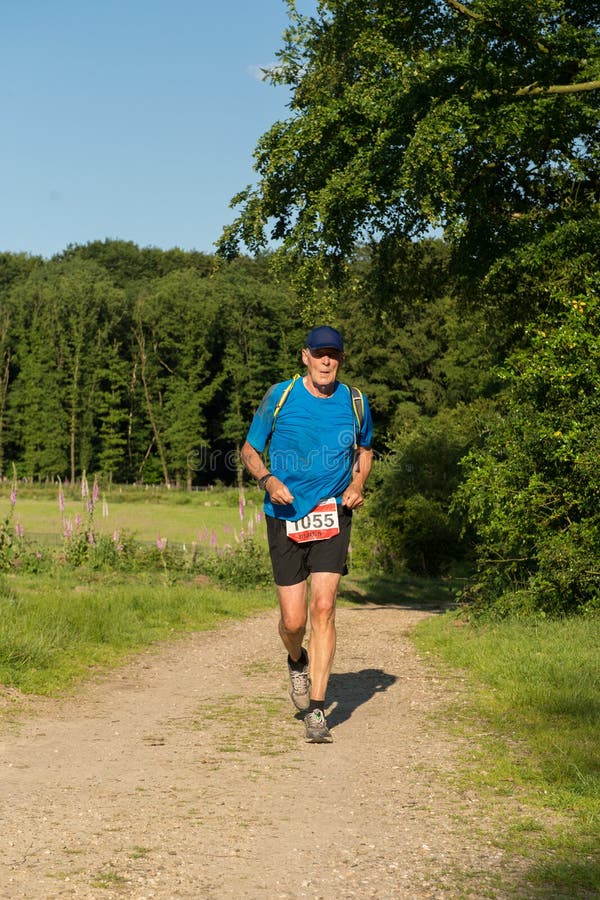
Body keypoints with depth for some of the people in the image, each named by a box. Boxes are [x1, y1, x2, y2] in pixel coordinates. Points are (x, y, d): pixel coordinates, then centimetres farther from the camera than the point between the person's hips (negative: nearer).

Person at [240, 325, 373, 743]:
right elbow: (250, 450, 6)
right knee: (293, 620, -1)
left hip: (333, 516, 1)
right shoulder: (280, 396, -3)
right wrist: (267, 479, -15)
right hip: (286, 516, -1)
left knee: (323, 607, -13)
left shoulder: (354, 402, 3)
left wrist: (357, 484, 2)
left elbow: (365, 449, 22)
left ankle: (316, 709, -6)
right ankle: (297, 662, 36)